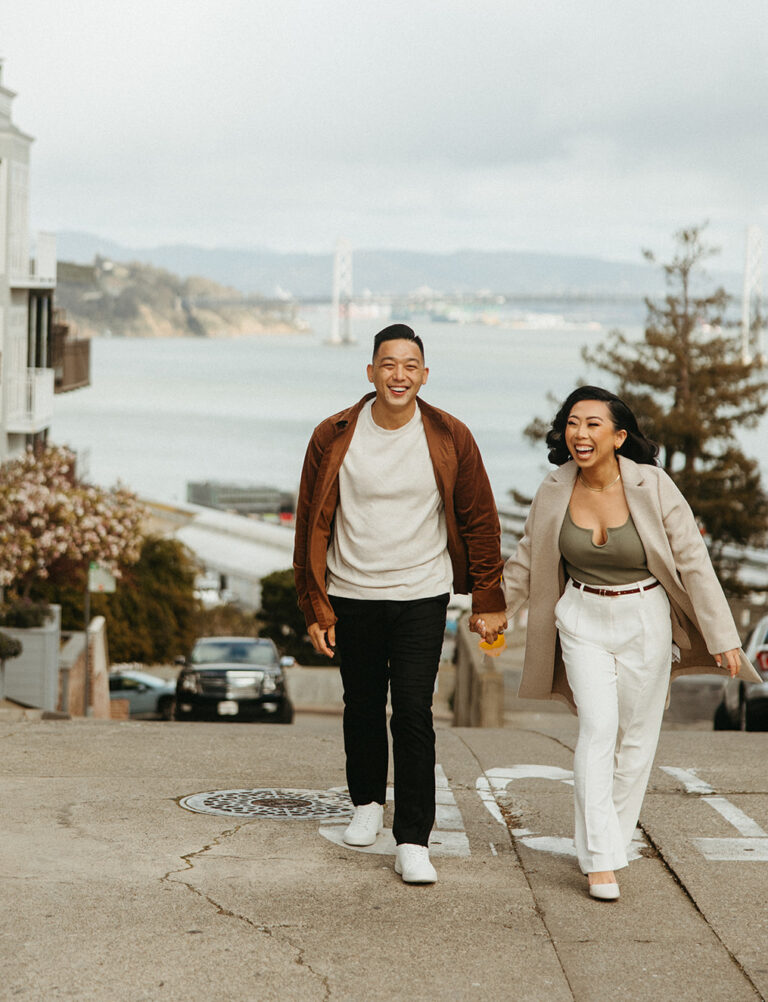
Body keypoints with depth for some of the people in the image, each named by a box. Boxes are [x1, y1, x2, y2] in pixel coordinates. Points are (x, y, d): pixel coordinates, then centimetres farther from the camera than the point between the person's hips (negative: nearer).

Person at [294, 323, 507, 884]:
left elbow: (479, 520, 4)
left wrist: (489, 600, 4)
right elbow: (313, 524, 1)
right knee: (363, 707, 14)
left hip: (421, 595, -1)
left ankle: (413, 842, -6)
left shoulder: (450, 439, -4)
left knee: (414, 712, -10)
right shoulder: (334, 438, -5)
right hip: (352, 596, 1)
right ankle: (368, 801, 39)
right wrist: (316, 607, -2)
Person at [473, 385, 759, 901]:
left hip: (645, 621, -1)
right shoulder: (555, 491, -6)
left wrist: (722, 637, -9)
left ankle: (613, 840, 25)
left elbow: (693, 562, -10)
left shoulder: (652, 486, -15)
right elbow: (528, 559, 11)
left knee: (637, 736, 6)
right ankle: (600, 859, -12)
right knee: (598, 728, -13)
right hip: (582, 620, 1)